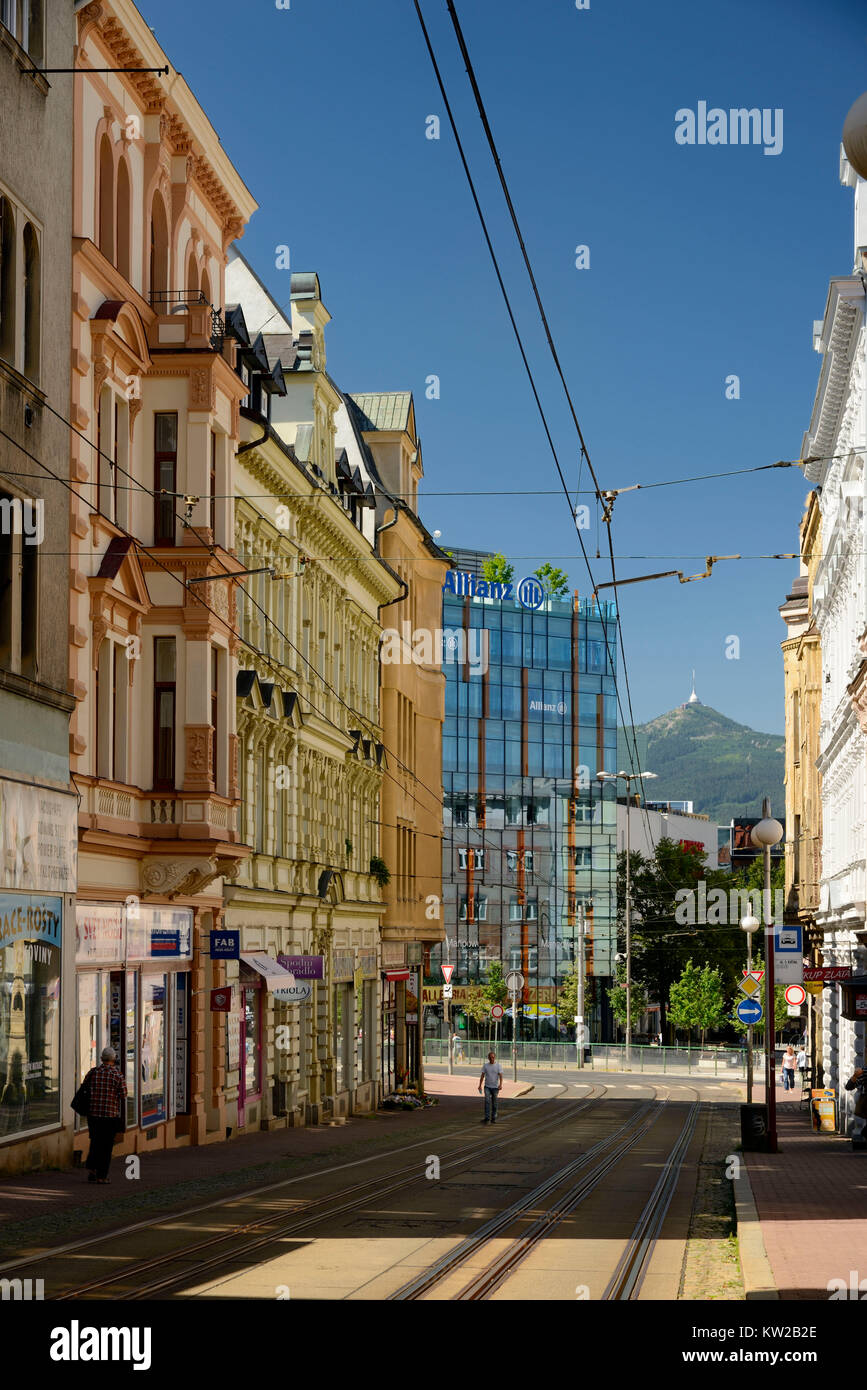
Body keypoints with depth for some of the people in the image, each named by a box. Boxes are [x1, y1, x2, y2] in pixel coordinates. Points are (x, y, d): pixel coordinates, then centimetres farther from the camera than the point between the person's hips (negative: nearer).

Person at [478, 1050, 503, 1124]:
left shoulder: (498, 1065, -4)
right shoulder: (485, 1065, 2)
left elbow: (501, 1076, -12)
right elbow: (482, 1076, 6)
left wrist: (501, 1084, -27)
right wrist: (480, 1085, 1)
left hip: (495, 1087, -1)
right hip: (487, 1087, 1)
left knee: (494, 1103, 7)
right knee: (487, 1101, -15)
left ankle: (493, 1118, 19)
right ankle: (487, 1119, -19)